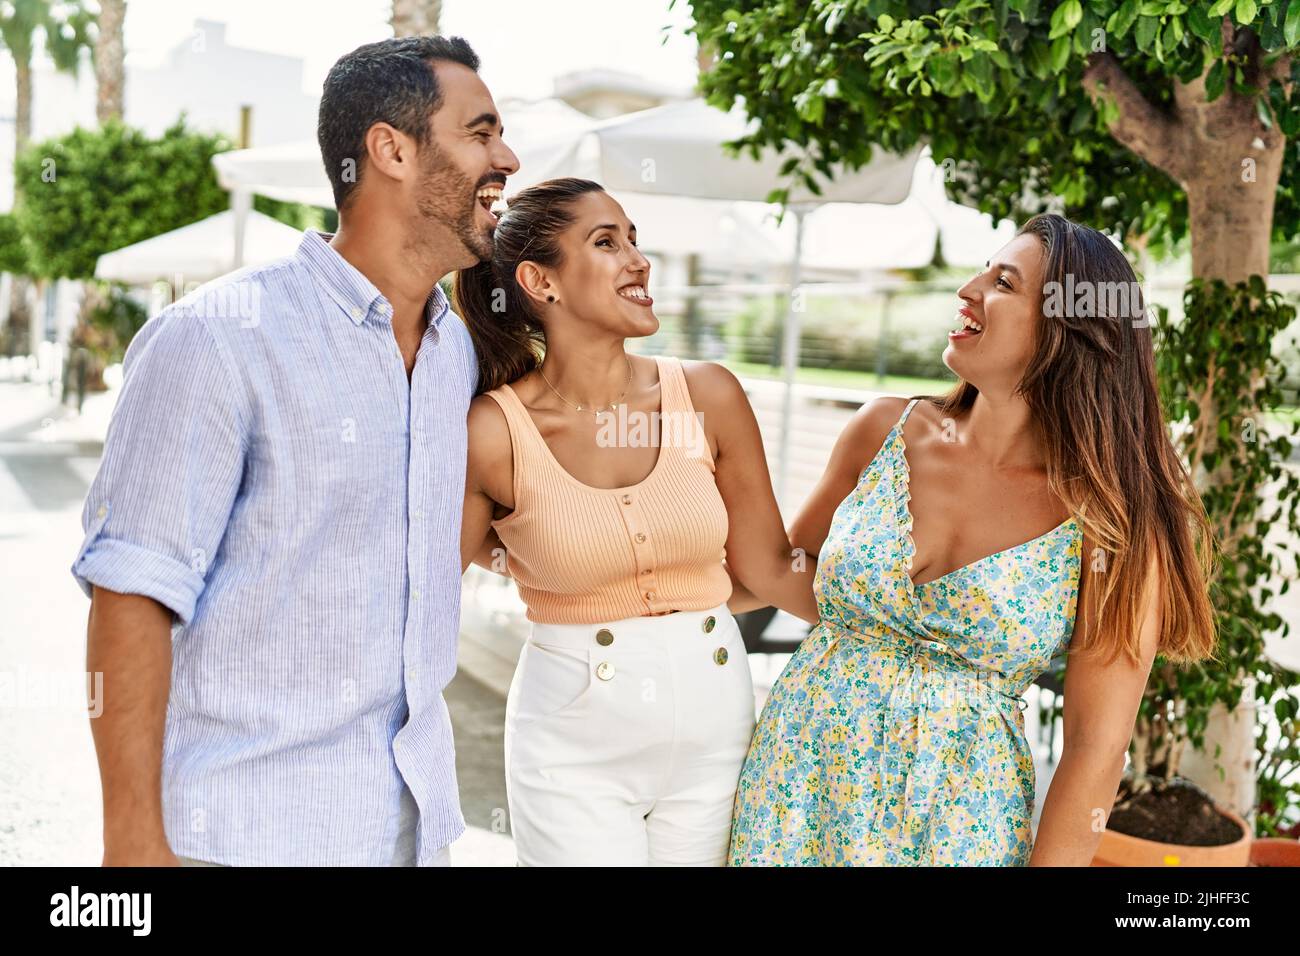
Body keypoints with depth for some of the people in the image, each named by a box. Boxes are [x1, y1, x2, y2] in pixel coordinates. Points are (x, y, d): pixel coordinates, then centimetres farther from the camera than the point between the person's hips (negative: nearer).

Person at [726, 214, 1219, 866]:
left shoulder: (1110, 519, -14)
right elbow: (797, 557, 16)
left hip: (960, 816, -3)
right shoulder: (886, 432, -3)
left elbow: (1097, 748, -14)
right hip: (801, 770, 4)